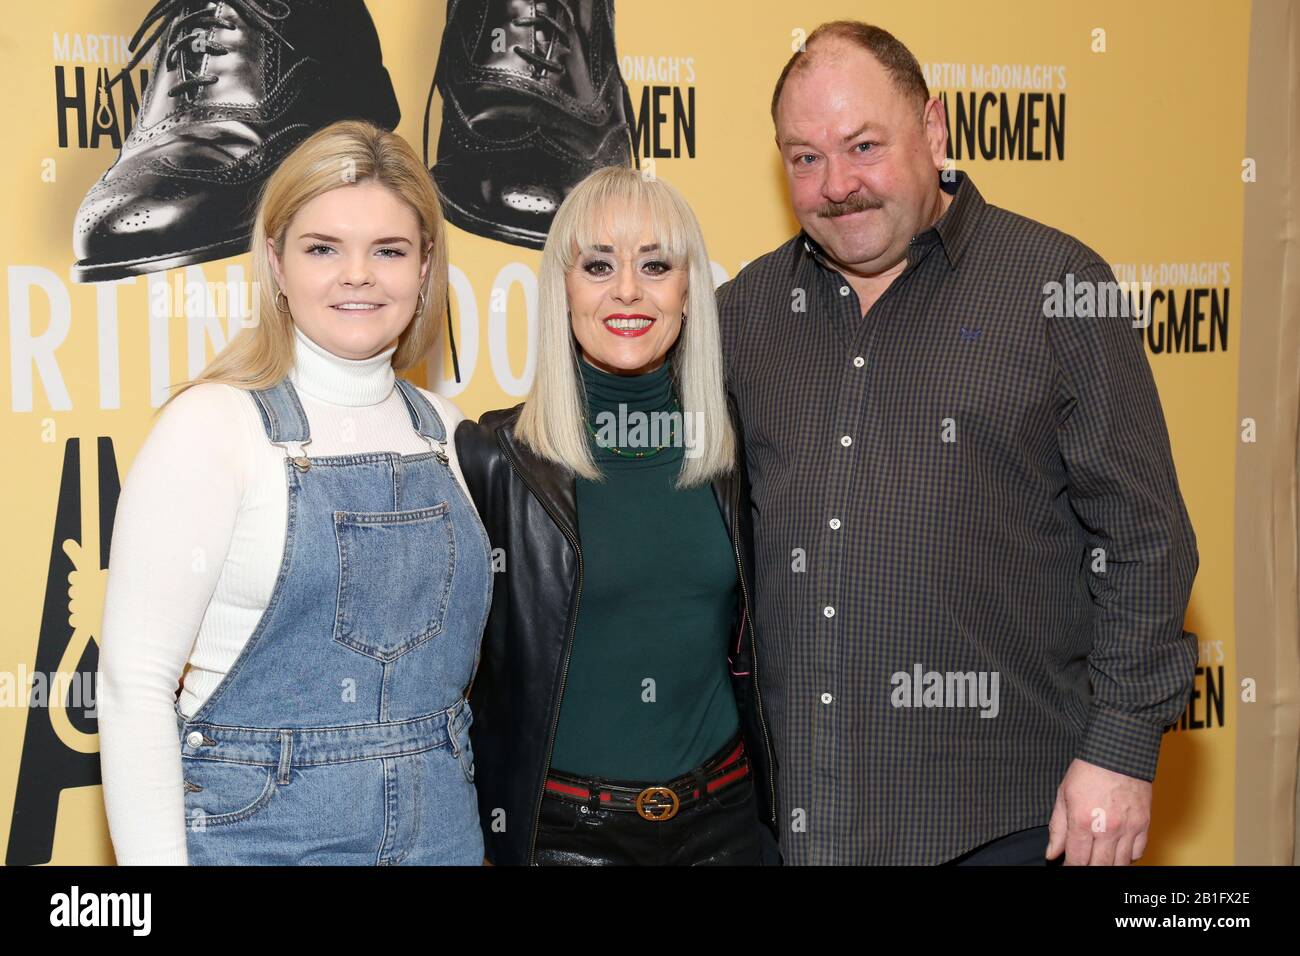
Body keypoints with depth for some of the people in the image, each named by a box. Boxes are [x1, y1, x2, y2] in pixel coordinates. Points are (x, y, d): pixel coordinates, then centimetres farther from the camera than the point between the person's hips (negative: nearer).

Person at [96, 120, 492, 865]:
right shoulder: (213, 425, -11)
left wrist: (478, 837, 10)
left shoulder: (447, 432, 4)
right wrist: (157, 858, -16)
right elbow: (135, 683, -13)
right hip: (259, 833, -4)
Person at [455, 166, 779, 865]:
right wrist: (470, 837, -3)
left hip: (725, 818, 3)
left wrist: (777, 800, 12)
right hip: (559, 829, -3)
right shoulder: (491, 458, -9)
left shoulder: (735, 451, 1)